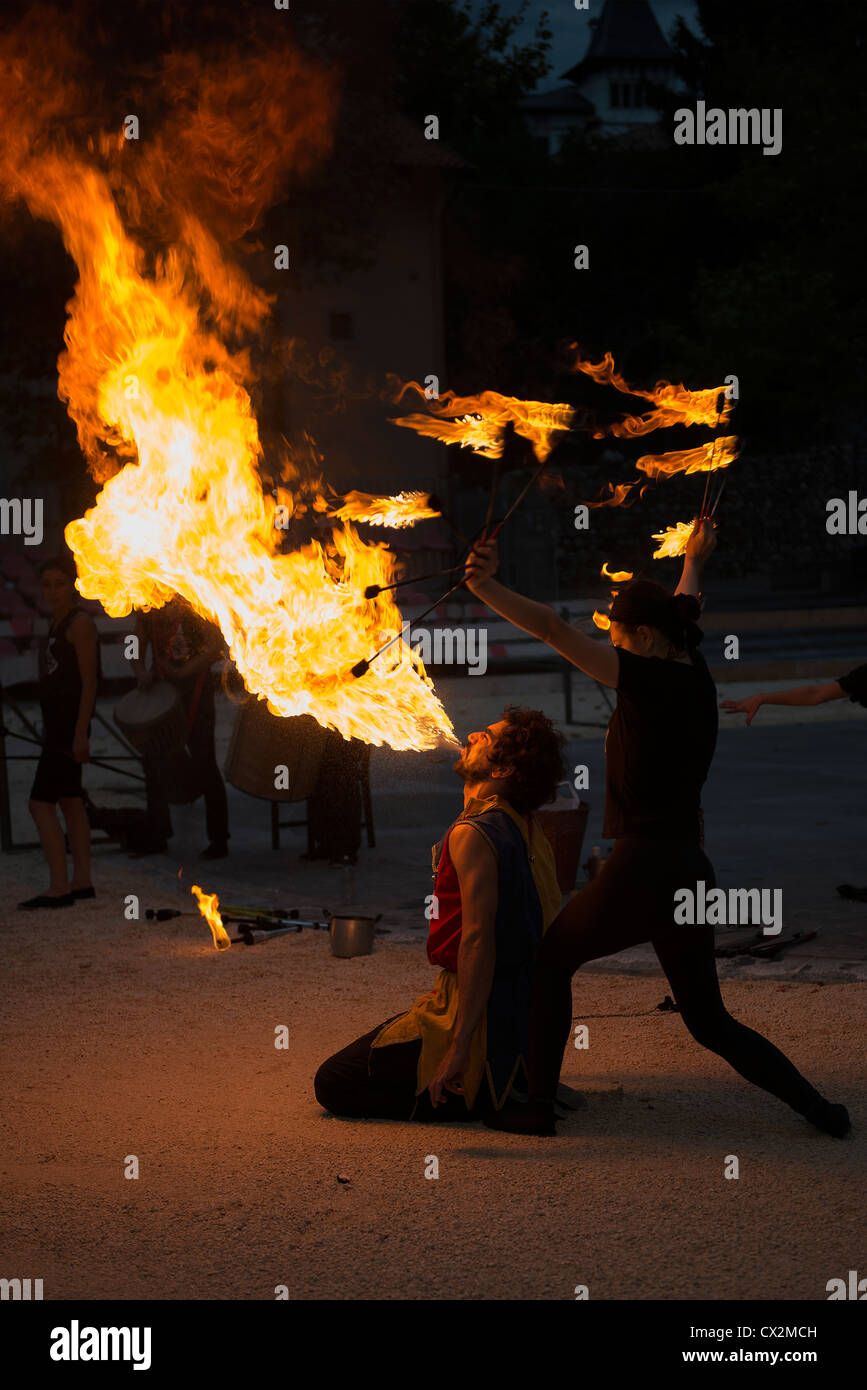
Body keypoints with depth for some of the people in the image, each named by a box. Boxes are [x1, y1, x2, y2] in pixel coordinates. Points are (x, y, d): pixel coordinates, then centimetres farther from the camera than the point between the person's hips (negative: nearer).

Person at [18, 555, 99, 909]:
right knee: (70, 801, 13)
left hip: (70, 724, -10)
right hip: (58, 724, 10)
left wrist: (80, 733, -22)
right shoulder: (58, 623, 15)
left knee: (41, 803, -13)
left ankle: (58, 887, -13)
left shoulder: (80, 624, -13)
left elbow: (89, 682, -17)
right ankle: (82, 882, 18)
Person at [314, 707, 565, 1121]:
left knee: (334, 1084, -1)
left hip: (481, 1019, -9)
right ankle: (511, 1081, 11)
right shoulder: (527, 830, 8)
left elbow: (478, 940, -27)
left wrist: (459, 1049, -28)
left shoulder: (474, 835, -20)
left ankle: (489, 1095, -6)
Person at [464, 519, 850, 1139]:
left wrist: (488, 589, -21)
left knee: (553, 960, 16)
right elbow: (682, 614, 30)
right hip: (693, 872, 7)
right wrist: (693, 561, 50)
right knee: (710, 1022, 17)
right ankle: (817, 1107, 9)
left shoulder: (649, 680, -11)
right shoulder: (698, 679, 9)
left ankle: (539, 1107, 15)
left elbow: (556, 632, -20)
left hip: (640, 871, -7)